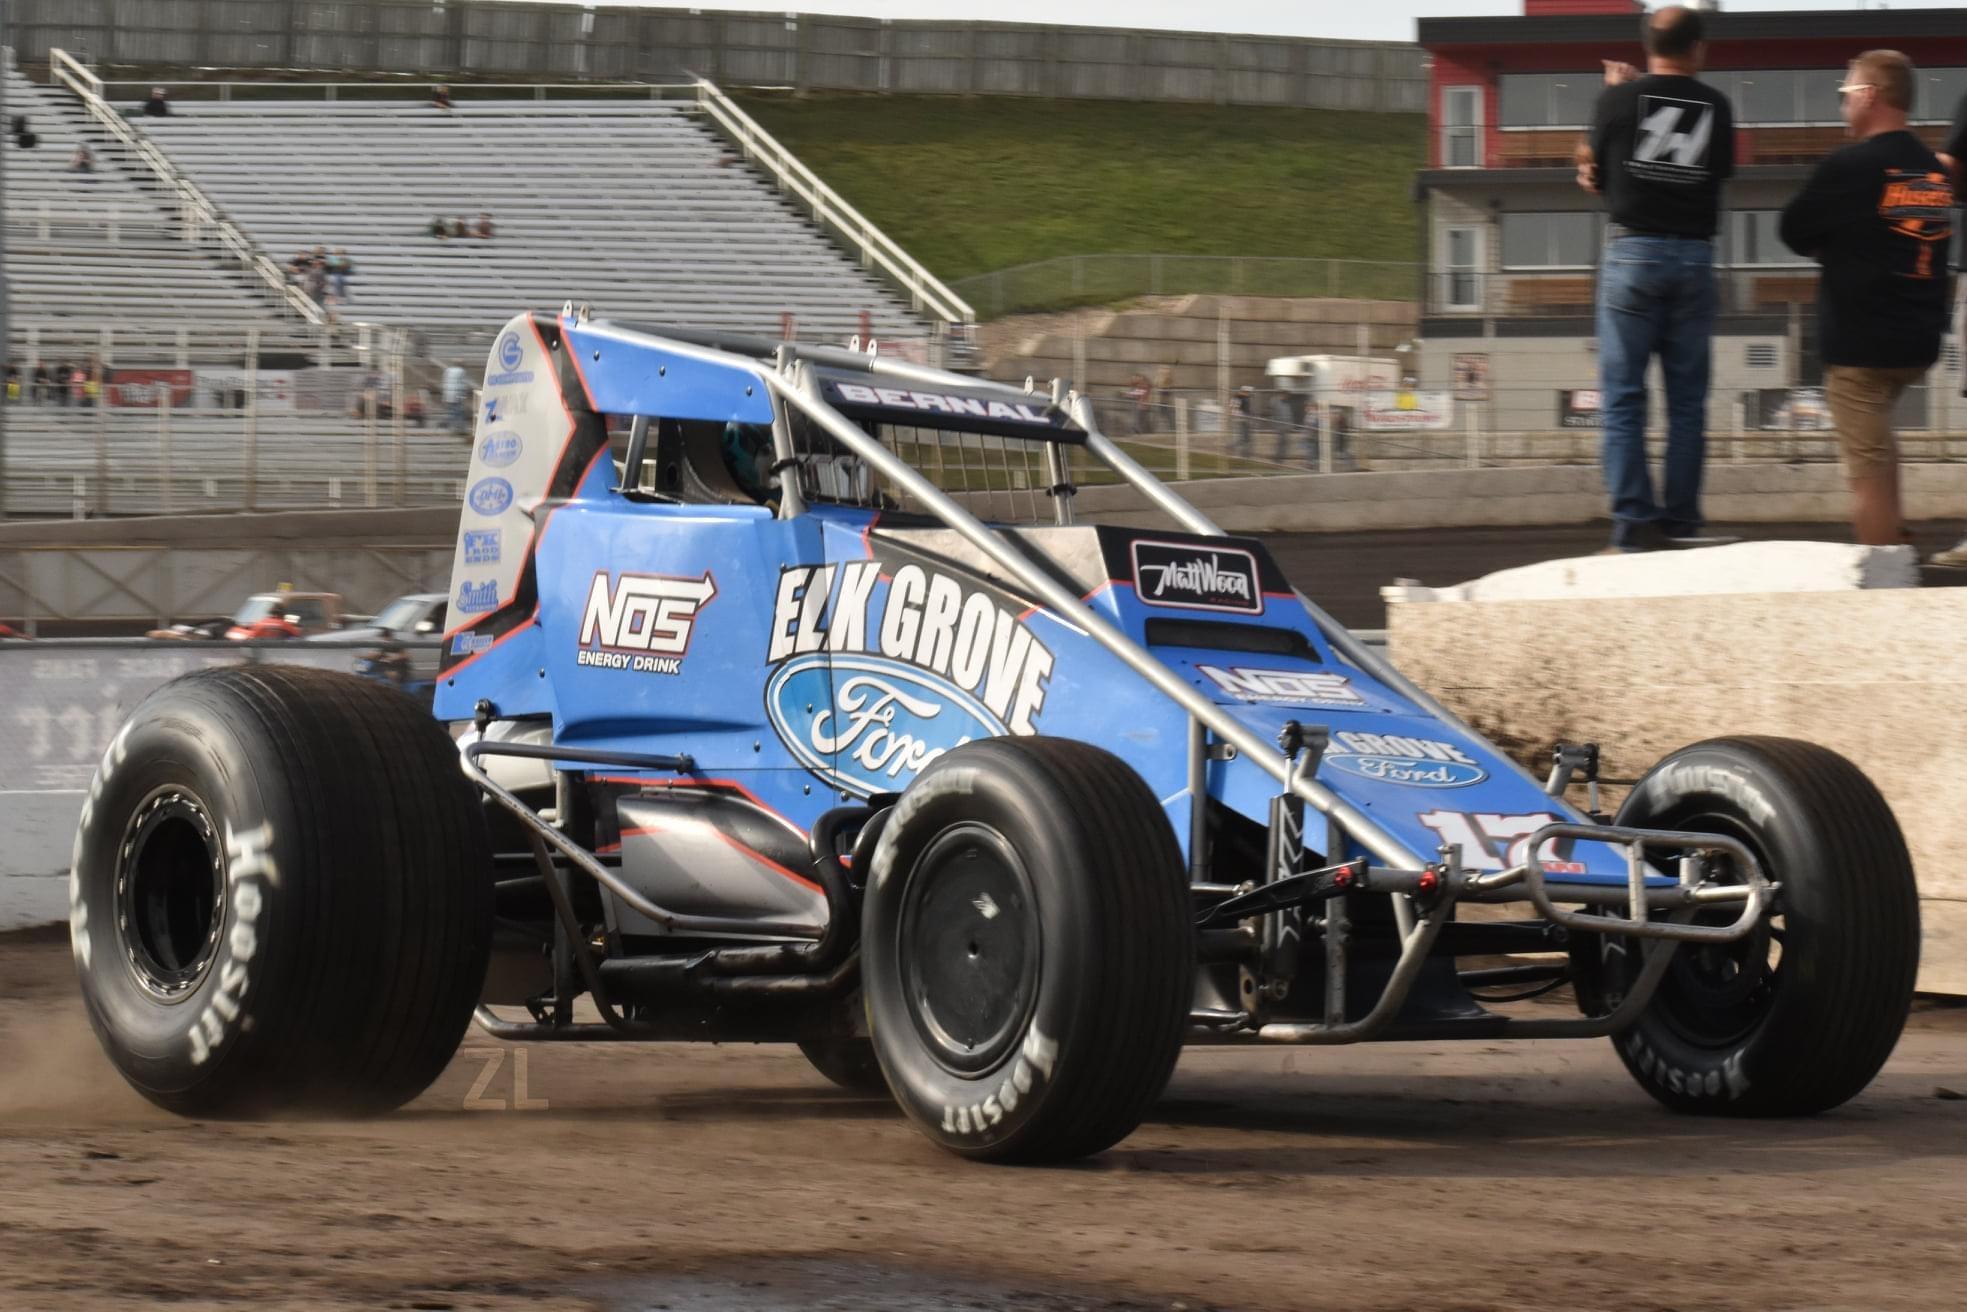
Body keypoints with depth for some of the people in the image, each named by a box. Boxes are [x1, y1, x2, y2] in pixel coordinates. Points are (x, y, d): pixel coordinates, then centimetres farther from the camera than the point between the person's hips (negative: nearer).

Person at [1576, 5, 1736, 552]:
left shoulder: (1619, 100, -3)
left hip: (1632, 251, -2)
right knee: (1687, 395, 8)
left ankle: (1634, 522, -7)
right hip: (1695, 255, 2)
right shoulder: (1715, 106, 3)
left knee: (1623, 395, 0)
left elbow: (1596, 176, 7)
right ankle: (1680, 520, 6)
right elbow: (1722, 170, 13)